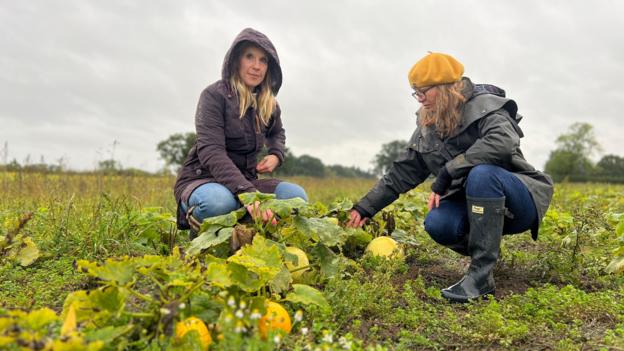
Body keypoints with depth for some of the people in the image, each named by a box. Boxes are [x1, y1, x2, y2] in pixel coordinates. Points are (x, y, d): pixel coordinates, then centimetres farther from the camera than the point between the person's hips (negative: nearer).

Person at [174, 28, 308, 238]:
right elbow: (211, 152, -26)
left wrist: (276, 155, 3)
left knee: (296, 196, -19)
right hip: (201, 179, -5)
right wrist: (247, 193, -41)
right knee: (220, 201, -40)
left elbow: (277, 133, 29)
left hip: (244, 180, 5)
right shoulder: (214, 95, -13)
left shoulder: (269, 104, 6)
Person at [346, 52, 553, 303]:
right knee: (437, 224, -25)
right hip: (473, 204, 5)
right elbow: (403, 172, 9)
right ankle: (487, 248, 6)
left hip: (521, 199, -5)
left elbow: (503, 142, -34)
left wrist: (448, 172, -32)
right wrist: (366, 207, 6)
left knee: (481, 173, -37)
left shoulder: (484, 106, -13)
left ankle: (481, 275, -32)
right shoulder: (427, 127, 6)